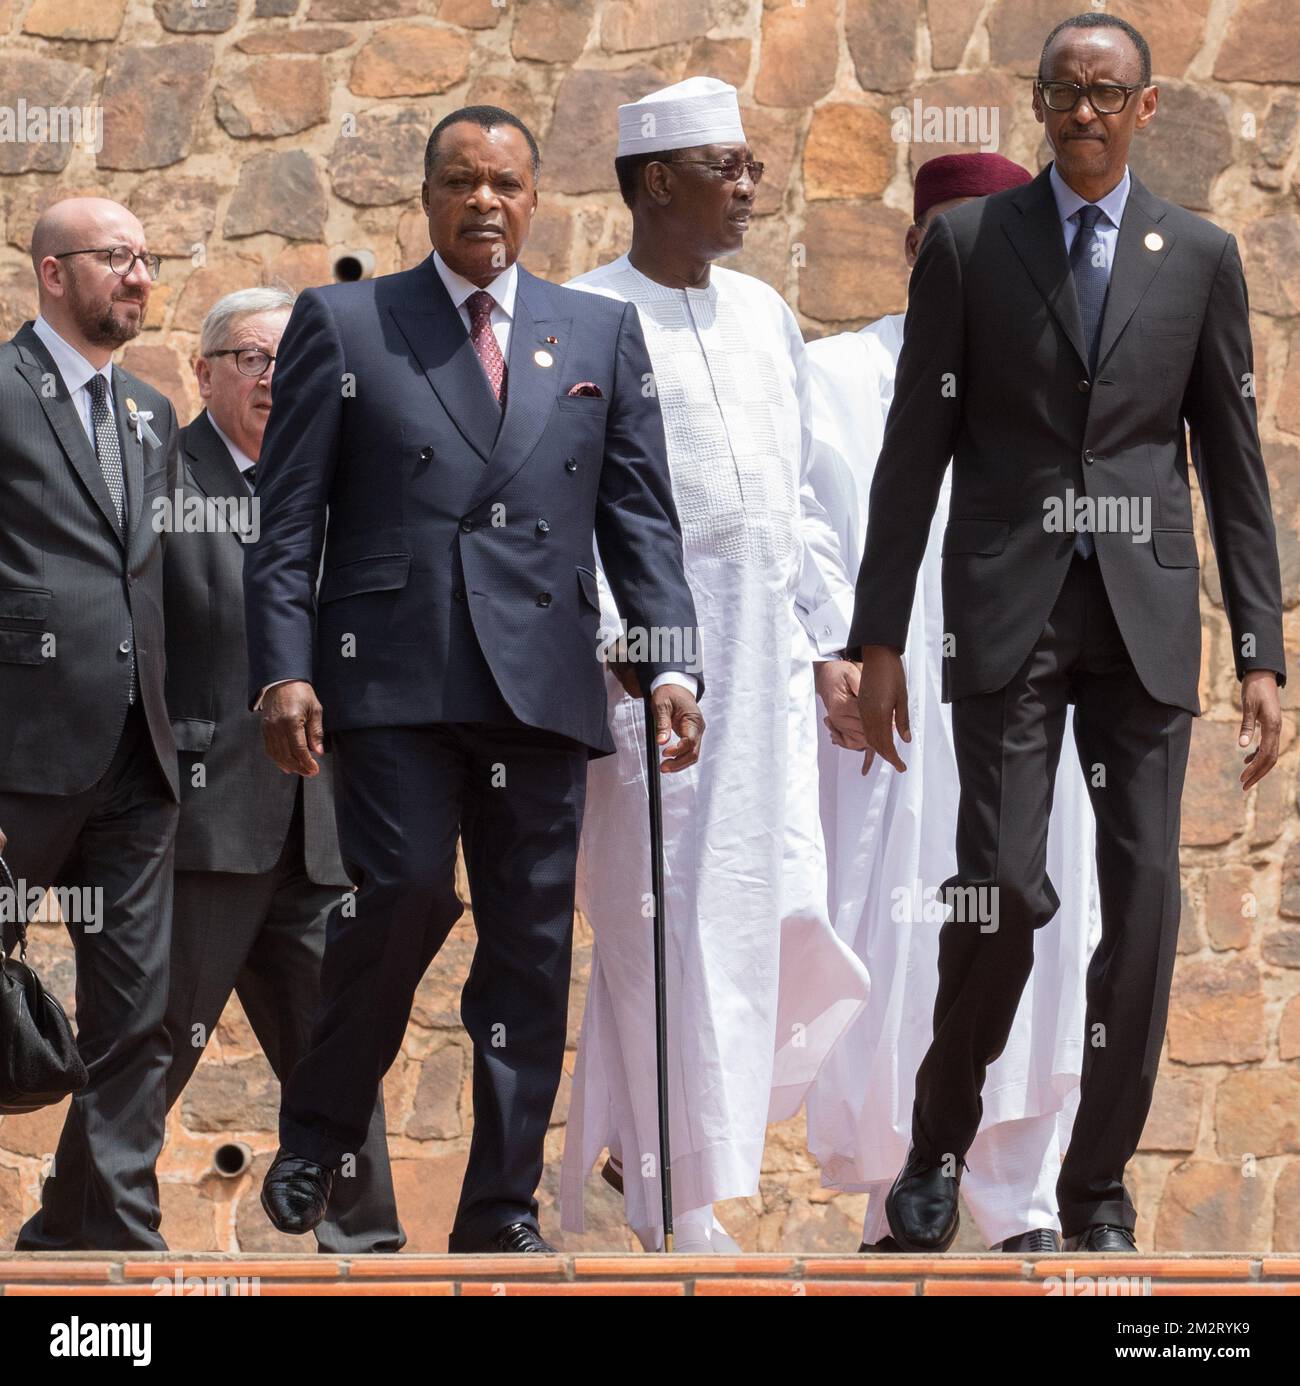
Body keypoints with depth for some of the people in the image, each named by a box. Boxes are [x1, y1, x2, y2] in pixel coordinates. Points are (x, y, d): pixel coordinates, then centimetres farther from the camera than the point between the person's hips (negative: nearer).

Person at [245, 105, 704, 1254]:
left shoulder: (602, 333, 15)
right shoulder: (342, 323, 8)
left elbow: (640, 513, 12)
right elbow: (288, 519, 4)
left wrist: (668, 661, 0)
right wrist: (282, 669, -6)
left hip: (542, 678, 3)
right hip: (391, 673, -3)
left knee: (532, 944, 2)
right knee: (406, 889, -17)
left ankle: (503, 1211, 8)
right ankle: (320, 1131, 6)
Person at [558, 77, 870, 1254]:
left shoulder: (763, 315, 15)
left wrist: (833, 641, 13)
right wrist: (624, 645, -20)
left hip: (767, 645, 6)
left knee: (776, 908, 3)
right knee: (672, 914, -4)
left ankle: (626, 1135, 21)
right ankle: (680, 1200, 2)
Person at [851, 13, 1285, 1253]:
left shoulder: (1200, 257, 9)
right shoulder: (967, 244, 5)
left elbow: (1233, 463, 10)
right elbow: (914, 448, 4)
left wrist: (1260, 652, 4)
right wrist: (880, 635, 0)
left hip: (1146, 611, 2)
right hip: (1008, 604, -2)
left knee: (1143, 895, -2)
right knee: (1004, 882, -12)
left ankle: (1099, 1185, 8)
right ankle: (941, 1143, 10)